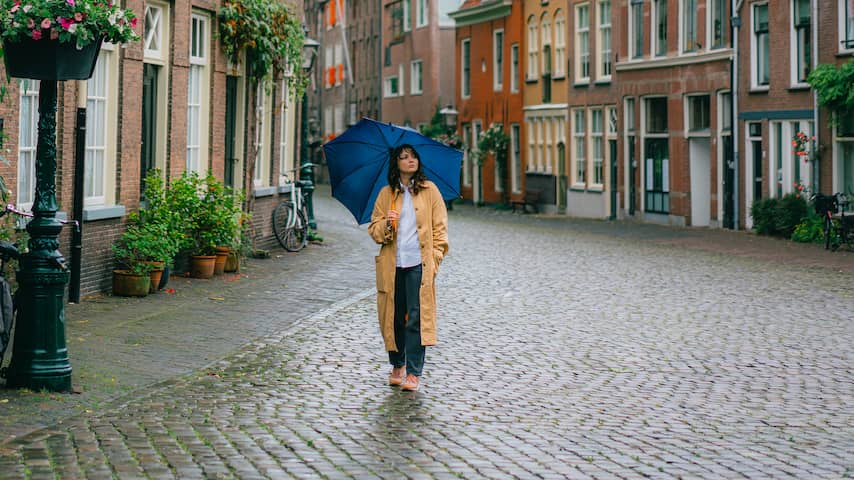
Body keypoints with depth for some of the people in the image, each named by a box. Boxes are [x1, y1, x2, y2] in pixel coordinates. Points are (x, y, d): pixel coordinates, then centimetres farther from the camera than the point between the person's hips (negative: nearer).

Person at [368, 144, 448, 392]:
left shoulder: (429, 190, 7)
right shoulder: (386, 193, 10)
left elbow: (439, 227, 7)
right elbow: (374, 230, 11)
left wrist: (435, 257, -2)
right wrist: (385, 224, -11)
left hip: (418, 263, -2)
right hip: (391, 264, 2)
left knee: (416, 317, -7)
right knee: (394, 316, 5)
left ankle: (414, 372, -3)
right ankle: (397, 365, 22)